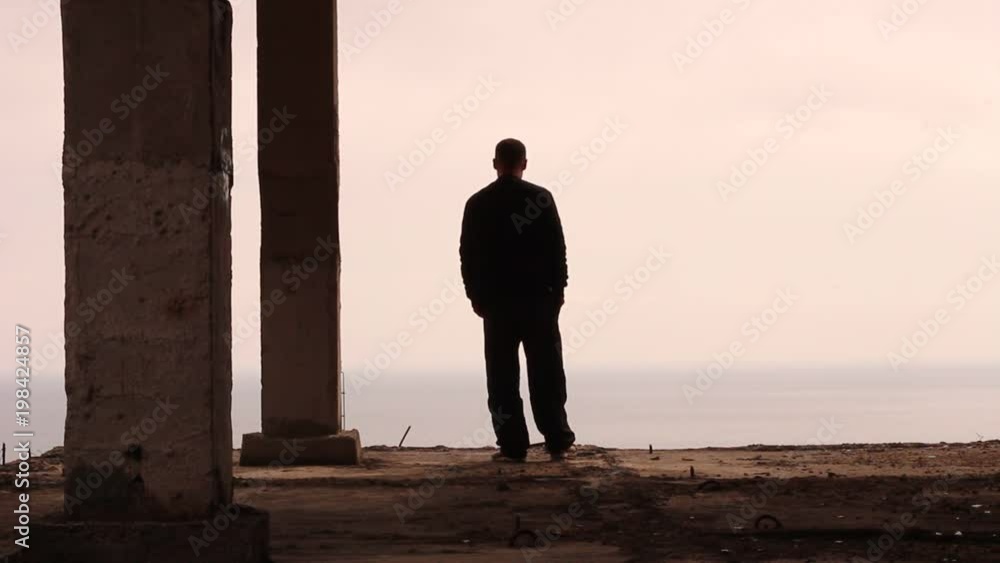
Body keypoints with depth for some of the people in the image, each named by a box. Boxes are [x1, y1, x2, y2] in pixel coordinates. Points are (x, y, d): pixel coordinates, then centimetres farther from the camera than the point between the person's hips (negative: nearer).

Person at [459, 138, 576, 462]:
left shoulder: (478, 203, 2)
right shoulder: (541, 198, -3)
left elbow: (468, 254, 4)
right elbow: (557, 248, -3)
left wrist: (477, 296, 10)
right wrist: (558, 289, 5)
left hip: (495, 301, 1)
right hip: (538, 298, -1)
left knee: (502, 376, 3)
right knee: (546, 373, 4)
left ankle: (512, 445, 0)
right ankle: (558, 442, 4)